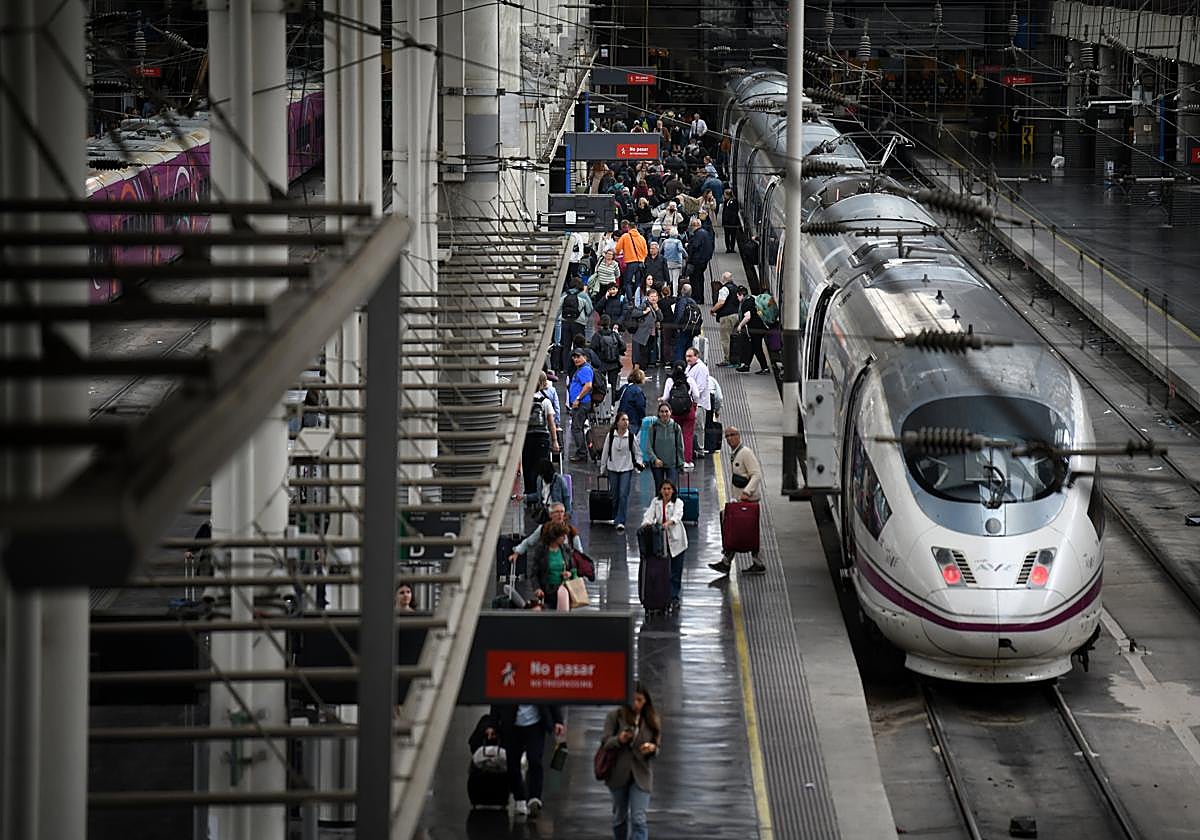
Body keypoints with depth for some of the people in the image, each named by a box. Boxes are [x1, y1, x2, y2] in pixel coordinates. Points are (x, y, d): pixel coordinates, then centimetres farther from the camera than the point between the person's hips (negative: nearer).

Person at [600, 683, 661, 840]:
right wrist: (619, 740, -31)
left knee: (639, 820, -11)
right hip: (619, 773, 0)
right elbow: (606, 742, -9)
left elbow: (657, 749, 7)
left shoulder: (652, 721, 1)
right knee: (620, 817, 16)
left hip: (641, 775, 0)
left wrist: (652, 748, -17)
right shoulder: (615, 716, -4)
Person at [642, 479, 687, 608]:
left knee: (675, 570, 0)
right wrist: (646, 523, -32)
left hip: (676, 541, -3)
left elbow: (677, 515, -26)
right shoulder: (655, 502, 2)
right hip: (660, 540, 3)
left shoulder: (678, 502, -8)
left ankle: (674, 597, 7)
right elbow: (649, 514, -10)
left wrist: (668, 523, -46)